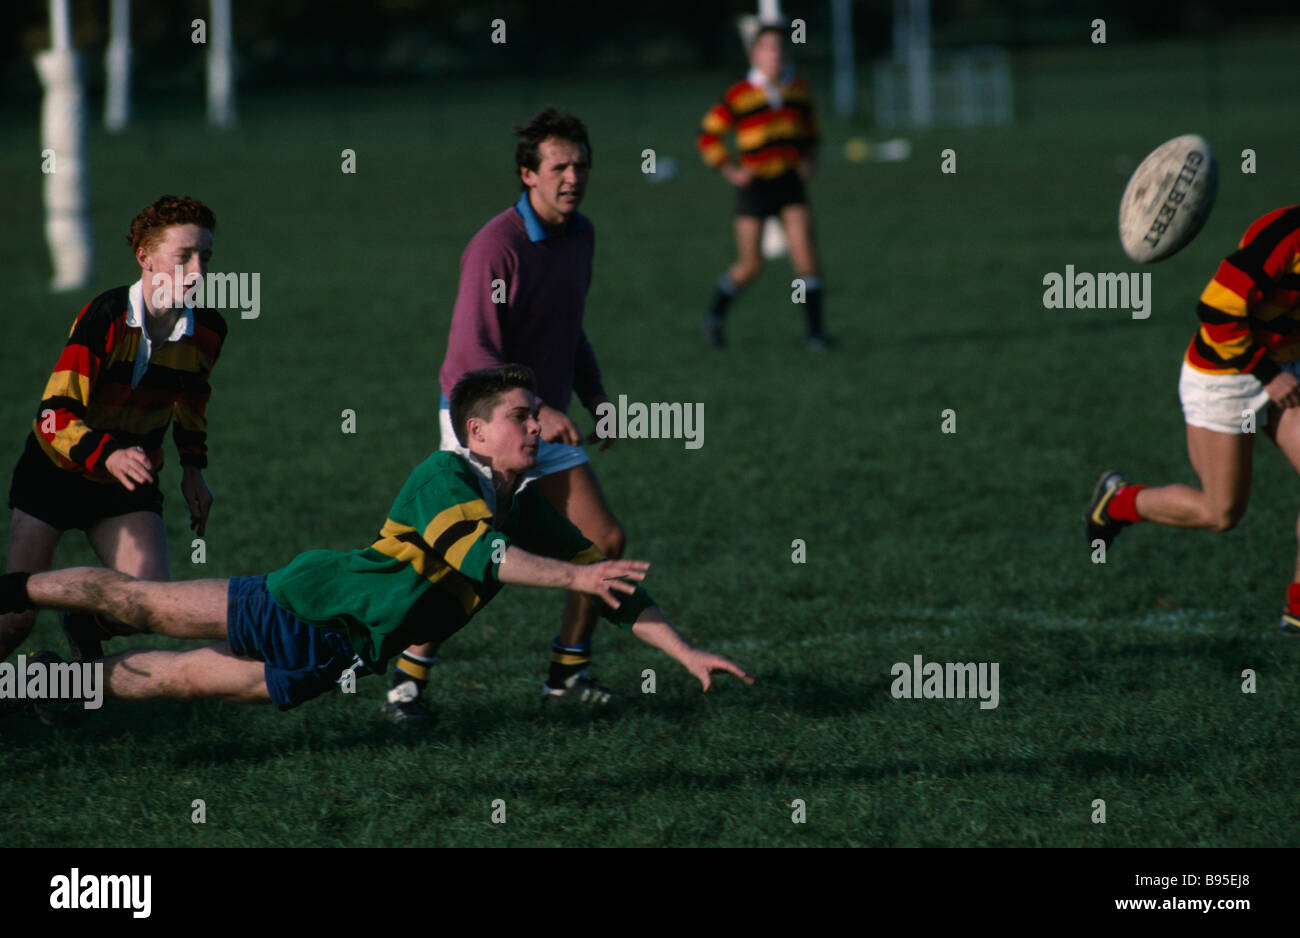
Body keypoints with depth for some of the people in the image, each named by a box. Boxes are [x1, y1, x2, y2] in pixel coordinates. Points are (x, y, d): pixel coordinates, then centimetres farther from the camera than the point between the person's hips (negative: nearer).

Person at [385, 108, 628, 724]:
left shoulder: (581, 235, 7)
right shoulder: (497, 246, -20)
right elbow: (473, 355, -23)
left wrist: (595, 398, 11)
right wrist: (537, 411, -32)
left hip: (544, 416, 8)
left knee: (607, 540, 2)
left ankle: (567, 674, 14)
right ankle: (407, 684, -2)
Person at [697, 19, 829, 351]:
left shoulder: (799, 90, 7)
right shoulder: (738, 96, -6)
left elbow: (810, 131, 23)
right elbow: (708, 135, 0)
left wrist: (808, 160, 6)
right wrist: (730, 171, -6)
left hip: (790, 183, 3)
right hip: (755, 184, -3)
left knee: (805, 254, -11)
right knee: (750, 265, 0)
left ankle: (815, 330, -6)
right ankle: (714, 316, 26)